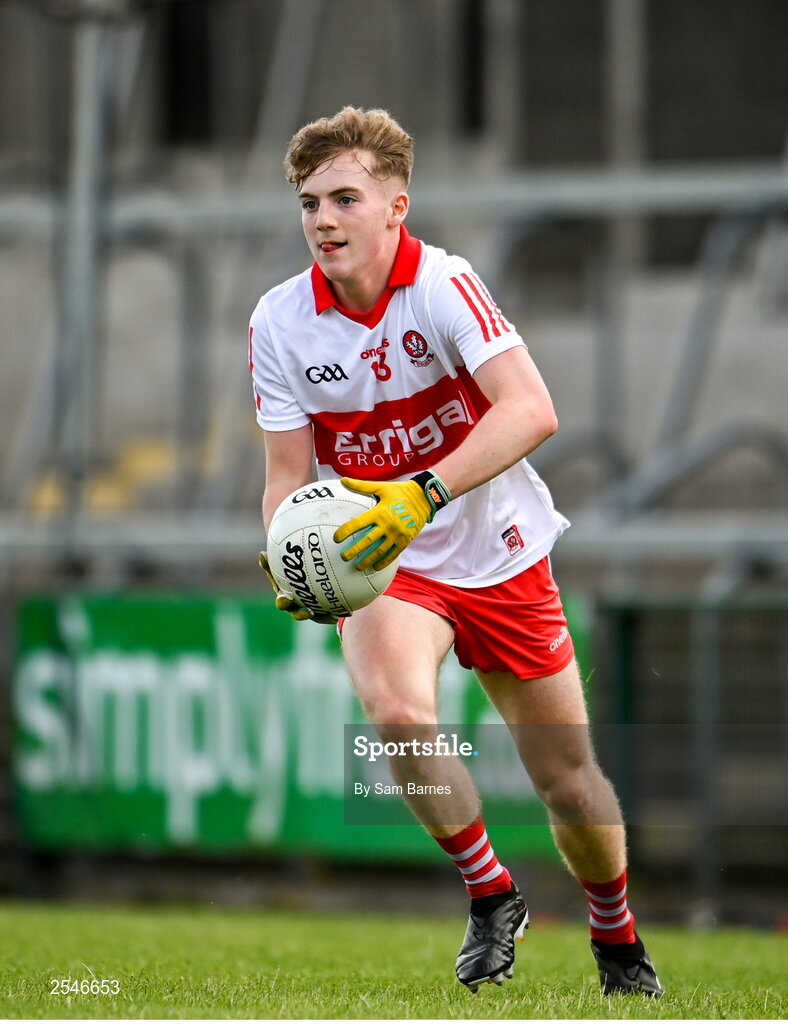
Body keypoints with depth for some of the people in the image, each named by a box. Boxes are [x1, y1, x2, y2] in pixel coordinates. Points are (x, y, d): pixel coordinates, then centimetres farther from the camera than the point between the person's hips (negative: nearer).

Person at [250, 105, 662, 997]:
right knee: (397, 713, -30)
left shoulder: (444, 285, -22)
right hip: (384, 566, 1)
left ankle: (616, 936, 36)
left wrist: (422, 494, -46)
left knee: (571, 787, 6)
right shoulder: (278, 323, -11)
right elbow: (290, 474, -5)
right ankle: (489, 894, -7)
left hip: (501, 554, -1)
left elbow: (531, 409, -35)